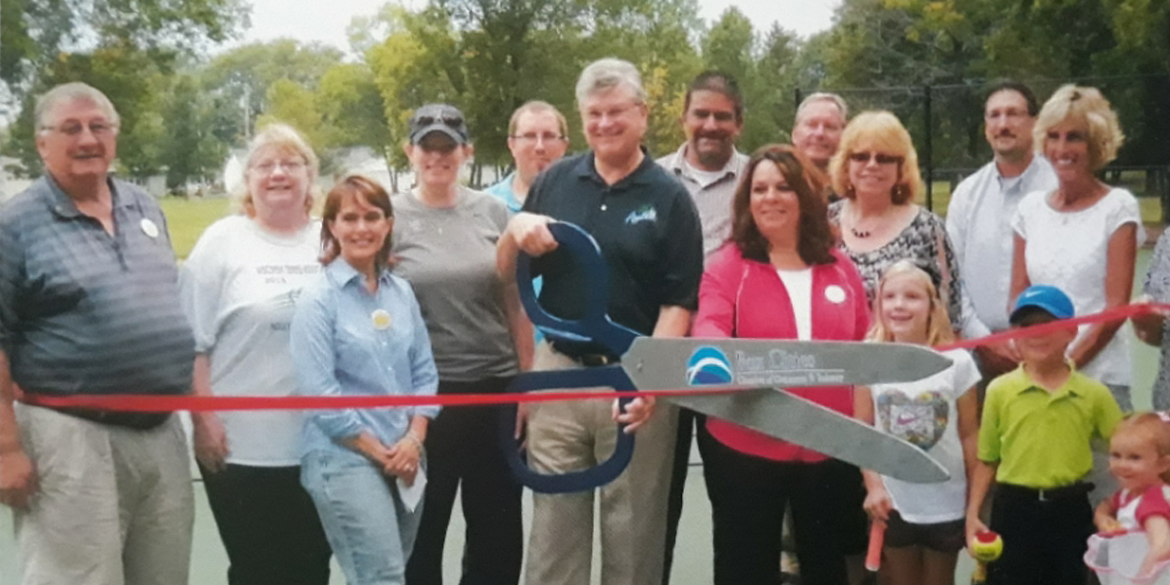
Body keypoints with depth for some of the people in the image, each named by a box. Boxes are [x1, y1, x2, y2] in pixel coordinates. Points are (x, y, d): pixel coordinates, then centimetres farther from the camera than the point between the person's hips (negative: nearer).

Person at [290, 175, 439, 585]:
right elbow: (319, 393, -12)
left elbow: (424, 372, 11)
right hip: (344, 459, -6)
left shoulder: (402, 292, 10)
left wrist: (413, 440, -4)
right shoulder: (318, 299, -7)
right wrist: (379, 452, -11)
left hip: (406, 459, 6)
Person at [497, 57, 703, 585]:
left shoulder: (668, 197, -3)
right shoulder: (554, 182, 5)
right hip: (559, 370, 3)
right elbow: (507, 275, 10)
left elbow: (678, 301, -5)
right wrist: (515, 230, -12)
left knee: (633, 528, 8)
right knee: (553, 522, 10)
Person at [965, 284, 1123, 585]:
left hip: (1070, 510, 1)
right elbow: (986, 459, 3)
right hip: (1014, 508, -1)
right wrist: (973, 514, -2)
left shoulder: (1093, 393, -1)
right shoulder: (1000, 390, -2)